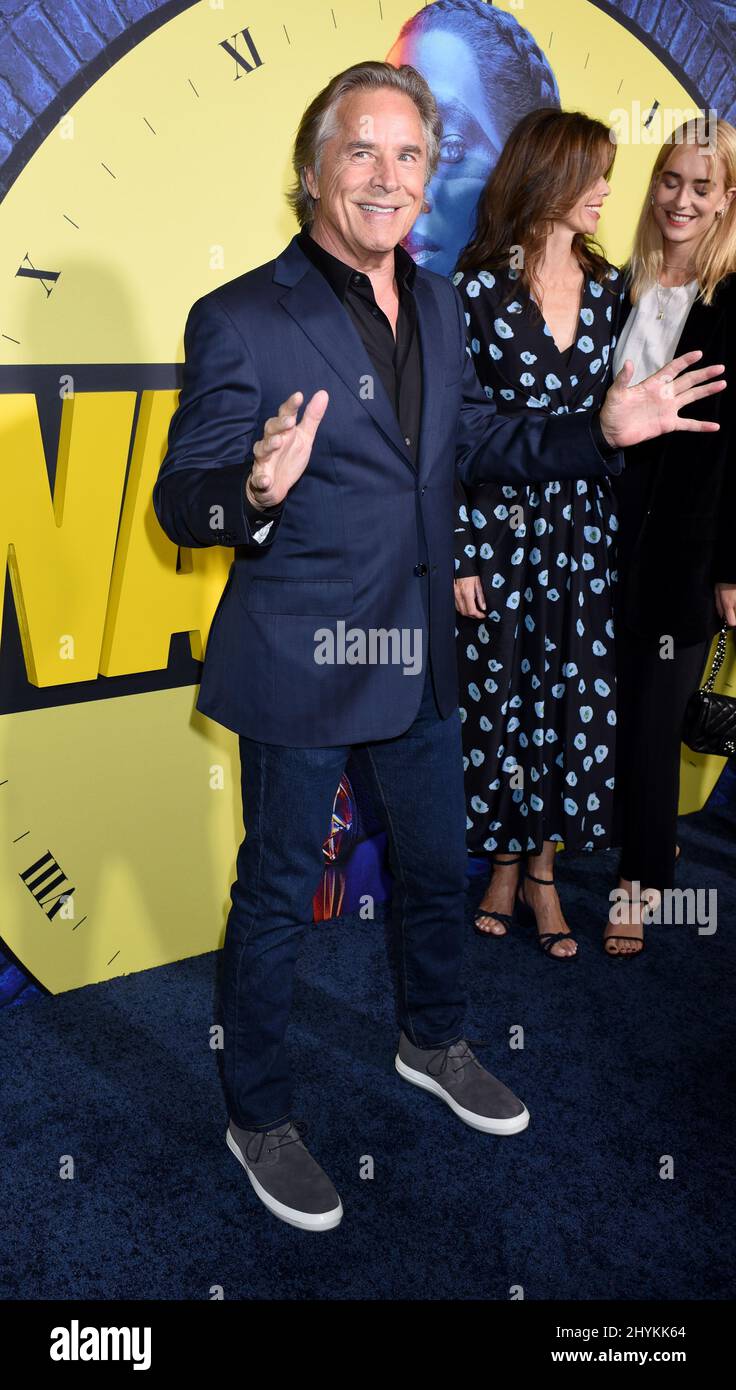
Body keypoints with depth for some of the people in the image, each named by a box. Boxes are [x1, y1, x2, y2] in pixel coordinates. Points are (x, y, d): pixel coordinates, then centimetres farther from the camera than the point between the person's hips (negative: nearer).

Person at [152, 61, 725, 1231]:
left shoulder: (436, 302, 7)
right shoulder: (239, 320, -15)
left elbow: (475, 443, 17)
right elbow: (181, 506, -14)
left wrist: (600, 432, 4)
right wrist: (259, 489, -36)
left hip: (419, 652, 7)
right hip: (300, 662, -6)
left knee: (436, 866, 21)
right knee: (279, 894, 9)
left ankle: (433, 1044, 48)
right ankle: (259, 1117, 32)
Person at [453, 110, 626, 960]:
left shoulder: (608, 286, 8)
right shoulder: (478, 288, -6)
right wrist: (456, 558, -11)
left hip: (584, 526, 4)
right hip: (498, 525, -4)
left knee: (573, 697, 7)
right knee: (497, 694, 6)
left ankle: (543, 871, 24)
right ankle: (504, 865, 26)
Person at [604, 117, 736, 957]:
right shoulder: (624, 289, 6)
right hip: (614, 519, 4)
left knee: (654, 711, 3)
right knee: (614, 698, 10)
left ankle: (643, 882, 21)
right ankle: (644, 839, 34)